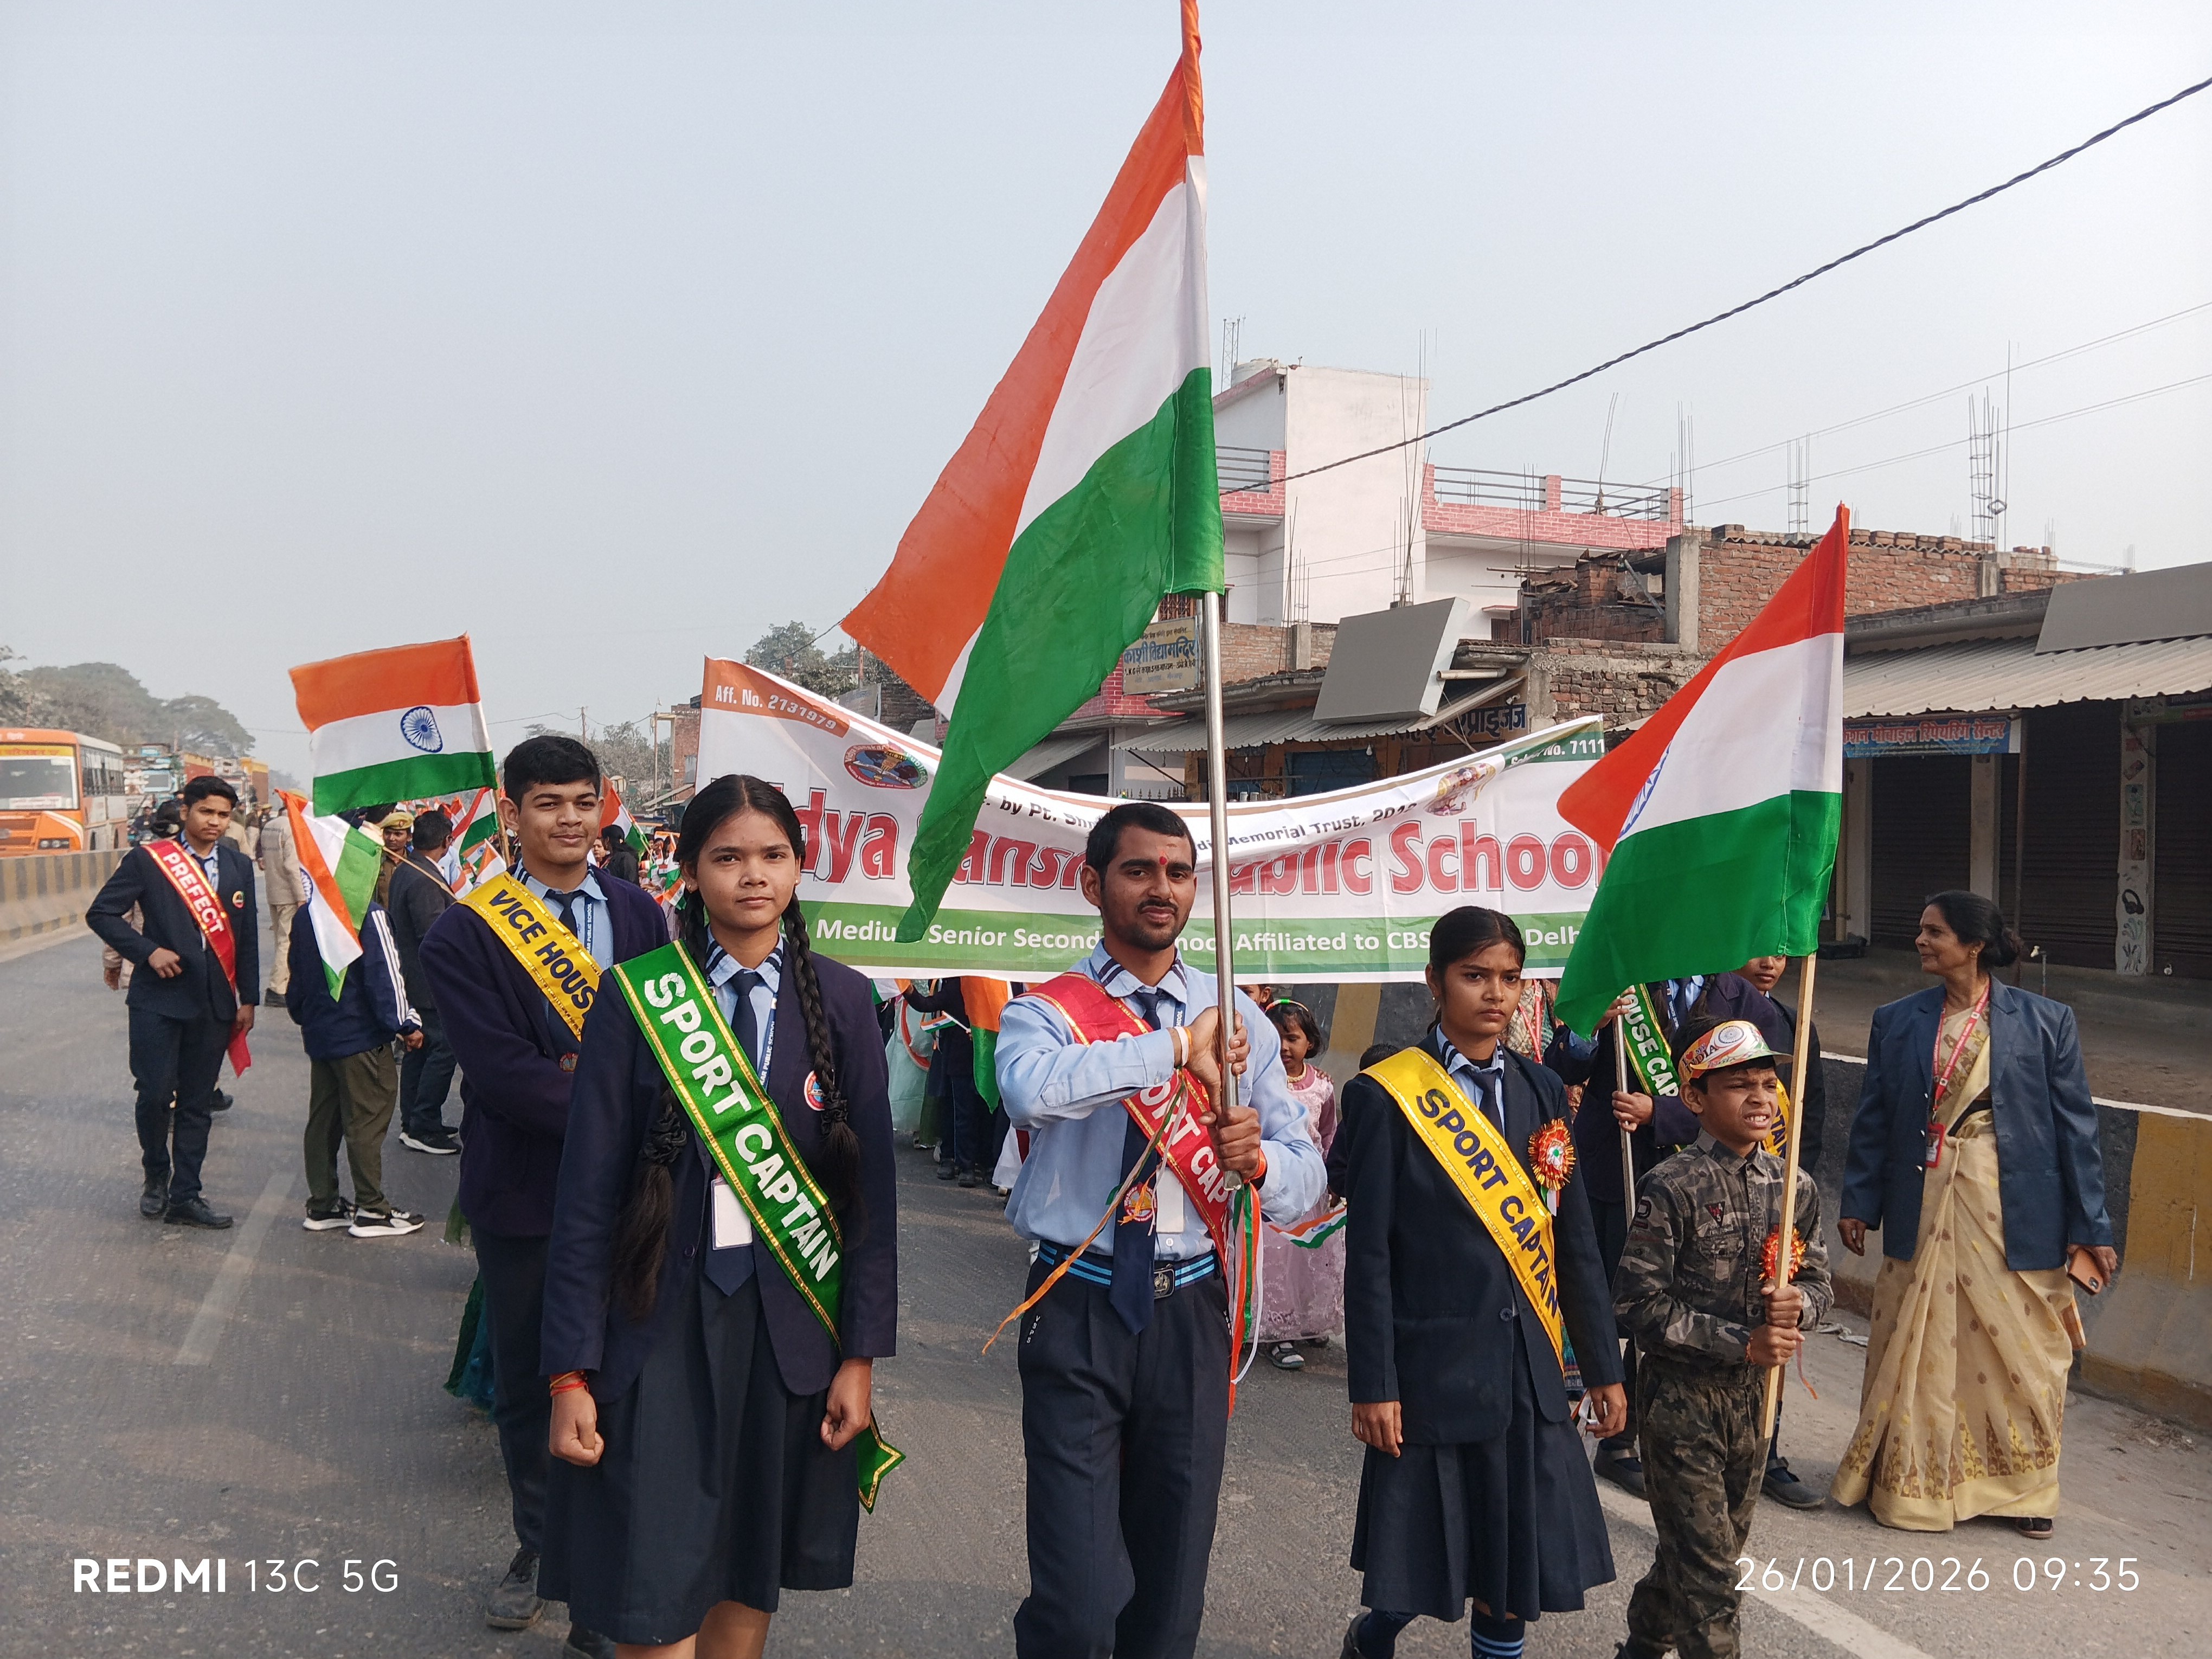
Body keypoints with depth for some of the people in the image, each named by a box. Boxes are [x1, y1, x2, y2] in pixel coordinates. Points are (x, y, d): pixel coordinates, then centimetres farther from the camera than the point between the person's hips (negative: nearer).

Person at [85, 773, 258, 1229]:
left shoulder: (240, 866, 8)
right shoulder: (148, 860, -4)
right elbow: (101, 913, -4)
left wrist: (248, 999, 9)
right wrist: (147, 951, -14)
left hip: (215, 1003, 3)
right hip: (159, 998, -3)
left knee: (197, 1102, 8)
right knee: (155, 1093, -5)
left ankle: (184, 1196, 16)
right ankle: (156, 1174, 22)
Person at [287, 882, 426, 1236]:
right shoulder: (368, 913, -16)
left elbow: (295, 979, 15)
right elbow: (384, 974, -18)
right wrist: (405, 1024, -11)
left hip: (318, 1034, 8)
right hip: (361, 1035, -8)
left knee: (323, 1120, 14)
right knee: (367, 1120, -1)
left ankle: (322, 1206, 21)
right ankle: (371, 1210, 3)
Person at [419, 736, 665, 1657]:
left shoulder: (639, 914, 3)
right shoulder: (464, 933, -6)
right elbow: (500, 1070, -15)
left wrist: (583, 1075, -19)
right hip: (521, 1193, 0)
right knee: (524, 1382, 16)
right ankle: (538, 1546, 39)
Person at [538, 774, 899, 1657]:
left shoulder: (840, 1000, -1)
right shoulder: (637, 997, -5)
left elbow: (873, 1185, 0)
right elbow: (587, 1192, -5)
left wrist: (862, 1353, -2)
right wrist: (571, 1371, -6)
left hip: (791, 1322, 2)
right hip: (662, 1319, -2)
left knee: (754, 1571, 15)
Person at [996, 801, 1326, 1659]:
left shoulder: (1241, 1021, 7)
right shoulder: (1045, 1009, -3)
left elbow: (1307, 1175, 5)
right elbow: (1032, 1089, -27)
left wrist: (1259, 1159, -17)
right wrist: (1178, 1047, -23)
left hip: (1191, 1314, 3)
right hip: (1078, 1310, -3)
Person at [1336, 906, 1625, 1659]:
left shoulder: (1541, 1091, 7)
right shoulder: (1387, 1096, -8)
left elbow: (1575, 1242, 9)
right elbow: (1369, 1254, -9)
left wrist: (1603, 1367, 9)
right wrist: (1373, 1387, -11)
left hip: (1529, 1374, 4)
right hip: (1435, 1372, -4)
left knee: (1519, 1568, 9)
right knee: (1418, 1567, 7)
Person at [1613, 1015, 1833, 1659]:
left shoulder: (1795, 1187, 0)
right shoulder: (1671, 1190, -17)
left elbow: (1817, 1280, 9)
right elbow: (1640, 1304, -18)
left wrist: (1798, 1304, -15)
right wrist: (1742, 1342, -21)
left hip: (1754, 1391, 6)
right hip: (1681, 1394, -6)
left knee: (1706, 1547, 20)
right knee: (1707, 1565, -1)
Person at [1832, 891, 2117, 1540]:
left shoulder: (2045, 1021, -3)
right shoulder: (1896, 1022, 3)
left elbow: (2075, 1125, -2)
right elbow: (1873, 1119, 6)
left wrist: (2091, 1228, -3)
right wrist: (1859, 1204, 1)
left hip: (2013, 1212, -2)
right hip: (1923, 1205, 2)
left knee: (2019, 1350, 7)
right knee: (1917, 1348, 8)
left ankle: (2023, 1486, 27)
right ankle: (1912, 1478, 24)